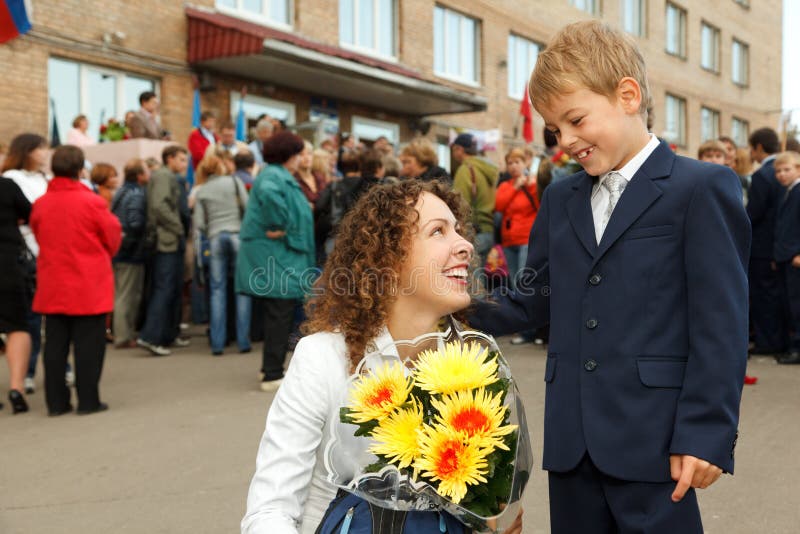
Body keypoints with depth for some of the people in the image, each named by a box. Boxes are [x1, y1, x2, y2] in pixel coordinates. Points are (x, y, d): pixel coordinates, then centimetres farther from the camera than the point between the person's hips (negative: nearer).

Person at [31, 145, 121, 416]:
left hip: (52, 285, 4)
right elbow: (112, 239, -1)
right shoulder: (92, 201, -12)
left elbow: (39, 238, 10)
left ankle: (56, 401, 14)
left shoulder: (40, 204, -1)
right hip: (89, 286, -4)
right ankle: (88, 400, 7)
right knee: (88, 344, 4)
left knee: (55, 343, 10)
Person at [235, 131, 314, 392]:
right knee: (279, 315, -7)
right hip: (275, 256, -10)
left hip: (279, 257, 10)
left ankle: (273, 369, 24)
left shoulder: (278, 175, 19)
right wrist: (279, 227, -27)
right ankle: (272, 375, -3)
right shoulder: (274, 176, -13)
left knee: (278, 316, 16)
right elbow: (268, 193, -36)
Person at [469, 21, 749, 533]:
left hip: (651, 442, -6)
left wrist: (705, 434, -15)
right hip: (572, 442, 6)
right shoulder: (560, 198, 13)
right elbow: (533, 300, 13)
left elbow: (721, 323, -11)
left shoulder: (702, 188, -6)